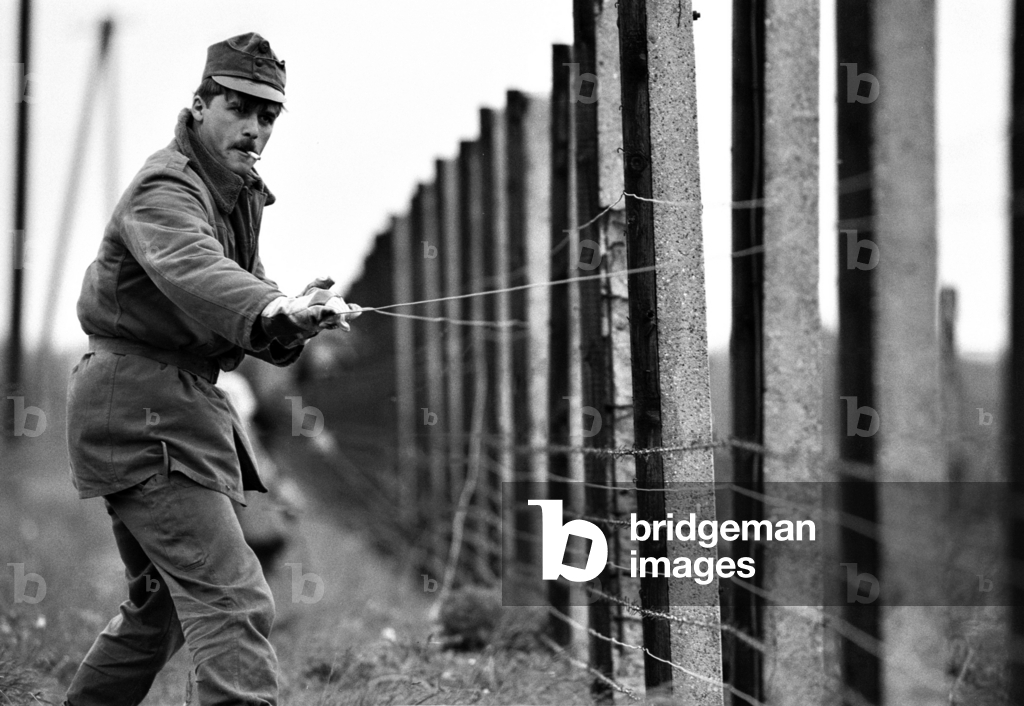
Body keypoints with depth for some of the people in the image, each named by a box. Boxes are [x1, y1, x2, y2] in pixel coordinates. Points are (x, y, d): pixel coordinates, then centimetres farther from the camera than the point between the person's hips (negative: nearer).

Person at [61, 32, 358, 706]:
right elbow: (191, 270, -39)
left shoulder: (239, 192, 16)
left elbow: (240, 304, 11)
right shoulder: (166, 189, -16)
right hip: (142, 403, -10)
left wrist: (298, 319, -12)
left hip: (181, 398, 10)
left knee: (163, 603, 21)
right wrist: (276, 309, -57)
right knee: (231, 600, -20)